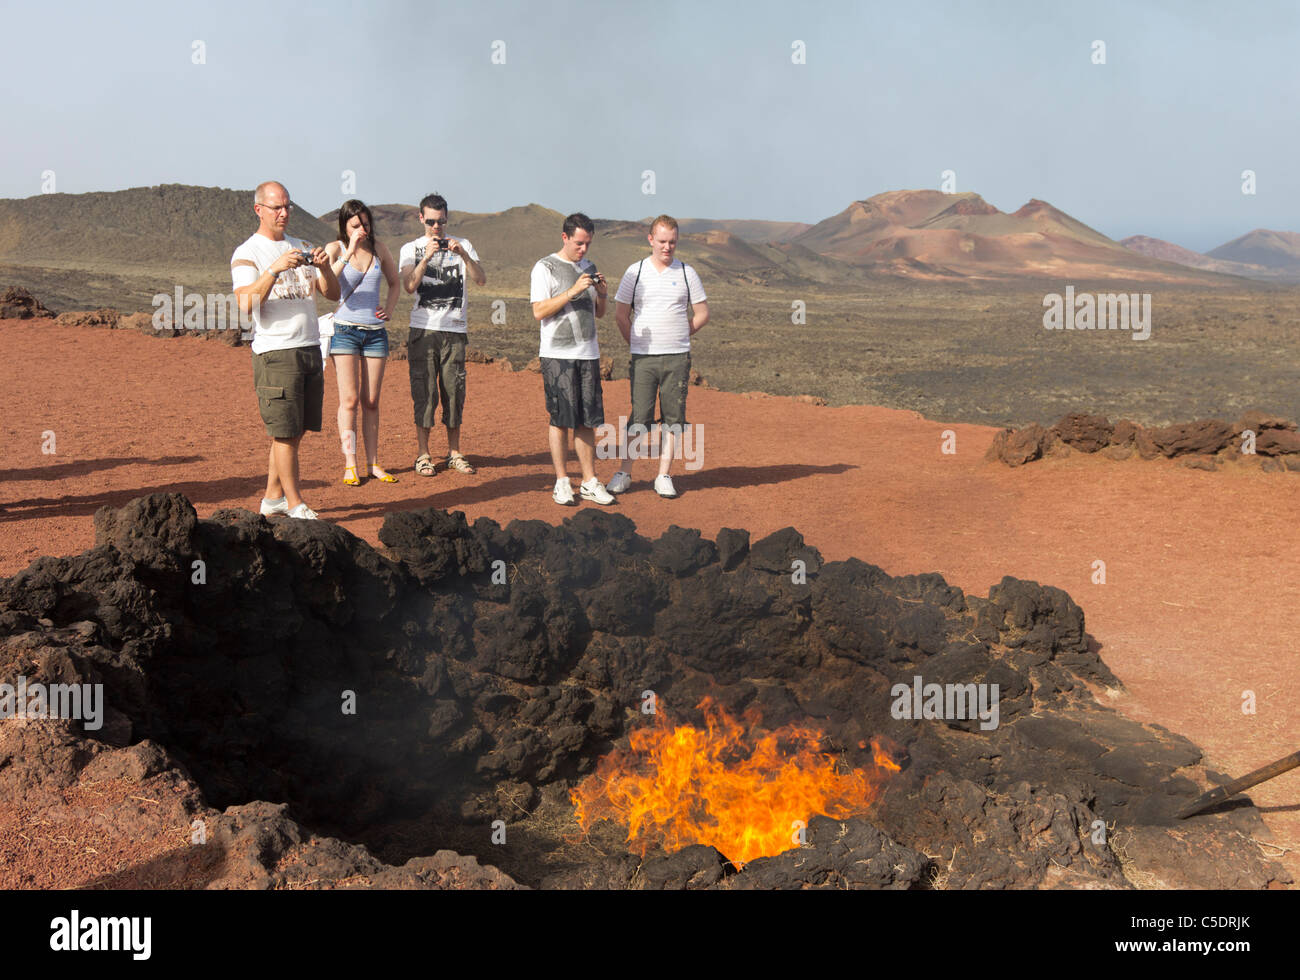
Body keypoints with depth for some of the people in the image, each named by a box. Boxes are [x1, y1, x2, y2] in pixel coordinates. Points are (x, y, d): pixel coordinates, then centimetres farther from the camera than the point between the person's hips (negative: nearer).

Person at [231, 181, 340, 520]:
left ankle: (273, 497, 20)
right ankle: (295, 504, 2)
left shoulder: (302, 247, 17)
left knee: (296, 430, 9)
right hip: (275, 352, -6)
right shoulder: (246, 254, -1)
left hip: (310, 349, 6)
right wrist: (275, 268, -25)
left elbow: (333, 294, 12)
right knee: (285, 432, -5)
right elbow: (246, 303, -17)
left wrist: (324, 269, -8)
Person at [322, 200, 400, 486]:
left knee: (371, 401, 6)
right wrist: (349, 252, -23)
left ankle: (373, 463, 12)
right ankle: (350, 465, -3)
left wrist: (389, 309, 6)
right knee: (349, 400, -6)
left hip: (375, 331, 3)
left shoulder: (378, 248, 9)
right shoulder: (335, 249, -1)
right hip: (345, 329, -3)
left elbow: (394, 282, 22)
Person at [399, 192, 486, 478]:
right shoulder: (411, 249, 9)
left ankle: (454, 453, 13)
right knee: (424, 392, -3)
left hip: (455, 329, 1)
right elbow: (409, 285, -8)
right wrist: (427, 257, -19)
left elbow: (481, 280, -5)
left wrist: (463, 254, -19)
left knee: (454, 391, 3)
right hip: (423, 328, -1)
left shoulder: (463, 245, 10)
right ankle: (423, 454, 4)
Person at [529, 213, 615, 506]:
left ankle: (590, 482, 11)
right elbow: (539, 312, -11)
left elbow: (599, 313, 19)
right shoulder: (545, 268, -2)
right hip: (557, 354, -5)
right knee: (561, 418, -2)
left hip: (588, 353, 5)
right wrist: (573, 291, -17)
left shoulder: (588, 267, 15)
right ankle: (562, 481, 7)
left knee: (587, 419, 5)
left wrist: (601, 293, -2)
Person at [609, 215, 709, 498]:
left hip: (677, 358, 1)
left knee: (672, 418, 2)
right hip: (643, 358, -1)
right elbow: (620, 313, 10)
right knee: (639, 418, -4)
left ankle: (664, 477, 11)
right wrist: (637, 344, 7)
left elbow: (702, 313, 11)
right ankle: (624, 473, 8)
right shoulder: (635, 272, 4)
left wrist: (678, 337, 8)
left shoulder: (687, 273, 6)